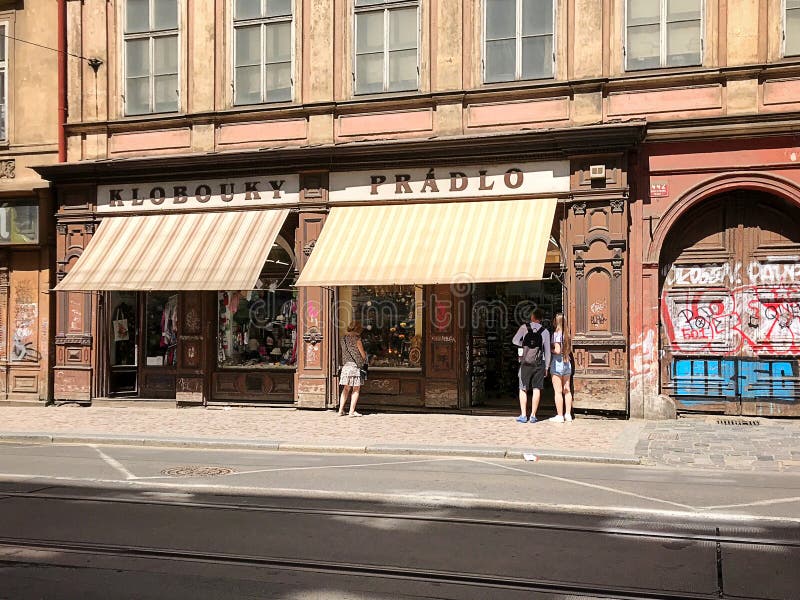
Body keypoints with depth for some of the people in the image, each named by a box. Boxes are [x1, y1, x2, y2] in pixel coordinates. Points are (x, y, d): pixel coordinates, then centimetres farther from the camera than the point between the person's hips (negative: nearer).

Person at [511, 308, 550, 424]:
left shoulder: (524, 327, 0)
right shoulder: (545, 331, 2)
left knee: (523, 389, 6)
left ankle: (523, 415, 1)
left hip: (525, 362, -1)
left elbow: (514, 341, -5)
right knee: (536, 389, 4)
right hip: (539, 363, 1)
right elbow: (547, 351, 4)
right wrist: (546, 367, 10)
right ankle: (533, 416, 4)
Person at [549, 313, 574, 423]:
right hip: (567, 363, 7)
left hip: (557, 363, -7)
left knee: (558, 391, -2)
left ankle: (560, 416, -1)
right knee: (567, 390, 11)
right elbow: (570, 350, 15)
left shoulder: (556, 333, -13)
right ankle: (568, 414, 14)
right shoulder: (566, 334, 8)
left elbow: (557, 350, -19)